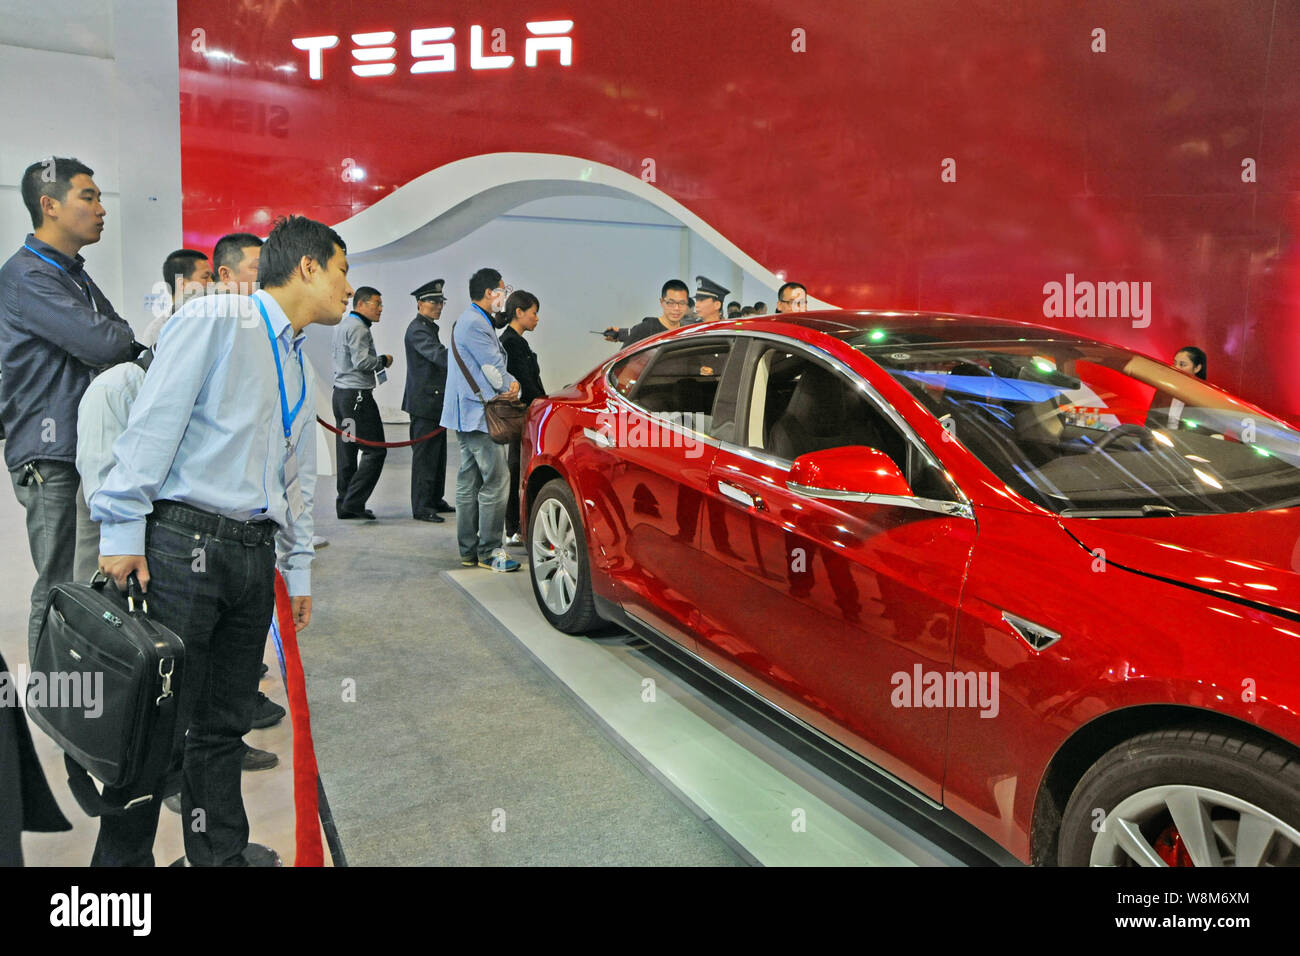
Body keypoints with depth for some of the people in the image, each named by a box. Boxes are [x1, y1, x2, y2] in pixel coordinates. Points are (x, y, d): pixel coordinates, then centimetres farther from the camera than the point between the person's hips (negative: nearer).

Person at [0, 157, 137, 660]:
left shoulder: (75, 276, 20)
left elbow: (125, 349, 18)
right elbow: (103, 344, -21)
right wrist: (129, 334, 1)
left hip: (93, 450, 9)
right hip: (52, 457, -9)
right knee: (60, 590, -4)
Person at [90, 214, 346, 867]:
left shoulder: (300, 368, 21)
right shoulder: (217, 320, -4)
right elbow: (154, 420, -11)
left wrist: (298, 567, 21)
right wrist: (123, 531, -15)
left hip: (253, 554, 8)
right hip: (183, 544, -7)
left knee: (226, 721, 14)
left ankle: (221, 852, 26)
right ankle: (122, 858, 14)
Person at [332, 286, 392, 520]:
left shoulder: (342, 324, 20)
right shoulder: (358, 328, -12)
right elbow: (362, 361, -21)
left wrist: (378, 363, 18)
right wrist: (383, 360, -5)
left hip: (340, 393, 10)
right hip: (357, 395, -10)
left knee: (347, 452, 9)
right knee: (375, 450, -7)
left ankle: (345, 506, 11)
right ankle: (354, 502, -9)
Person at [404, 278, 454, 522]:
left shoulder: (429, 327, 18)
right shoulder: (417, 329, -14)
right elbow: (439, 355, -28)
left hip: (435, 402, 10)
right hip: (424, 402, -10)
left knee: (437, 453, 15)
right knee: (424, 454, -7)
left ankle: (435, 500, 24)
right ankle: (421, 507, -3)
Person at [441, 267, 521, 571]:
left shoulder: (471, 321, 21)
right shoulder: (474, 323, -14)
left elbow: (494, 365, 18)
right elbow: (493, 368, -13)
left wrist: (510, 384, -1)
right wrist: (512, 387, 5)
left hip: (467, 415, 11)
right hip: (477, 413, -11)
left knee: (469, 482, 12)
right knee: (496, 480, -9)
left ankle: (469, 550, 18)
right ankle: (489, 551, -5)